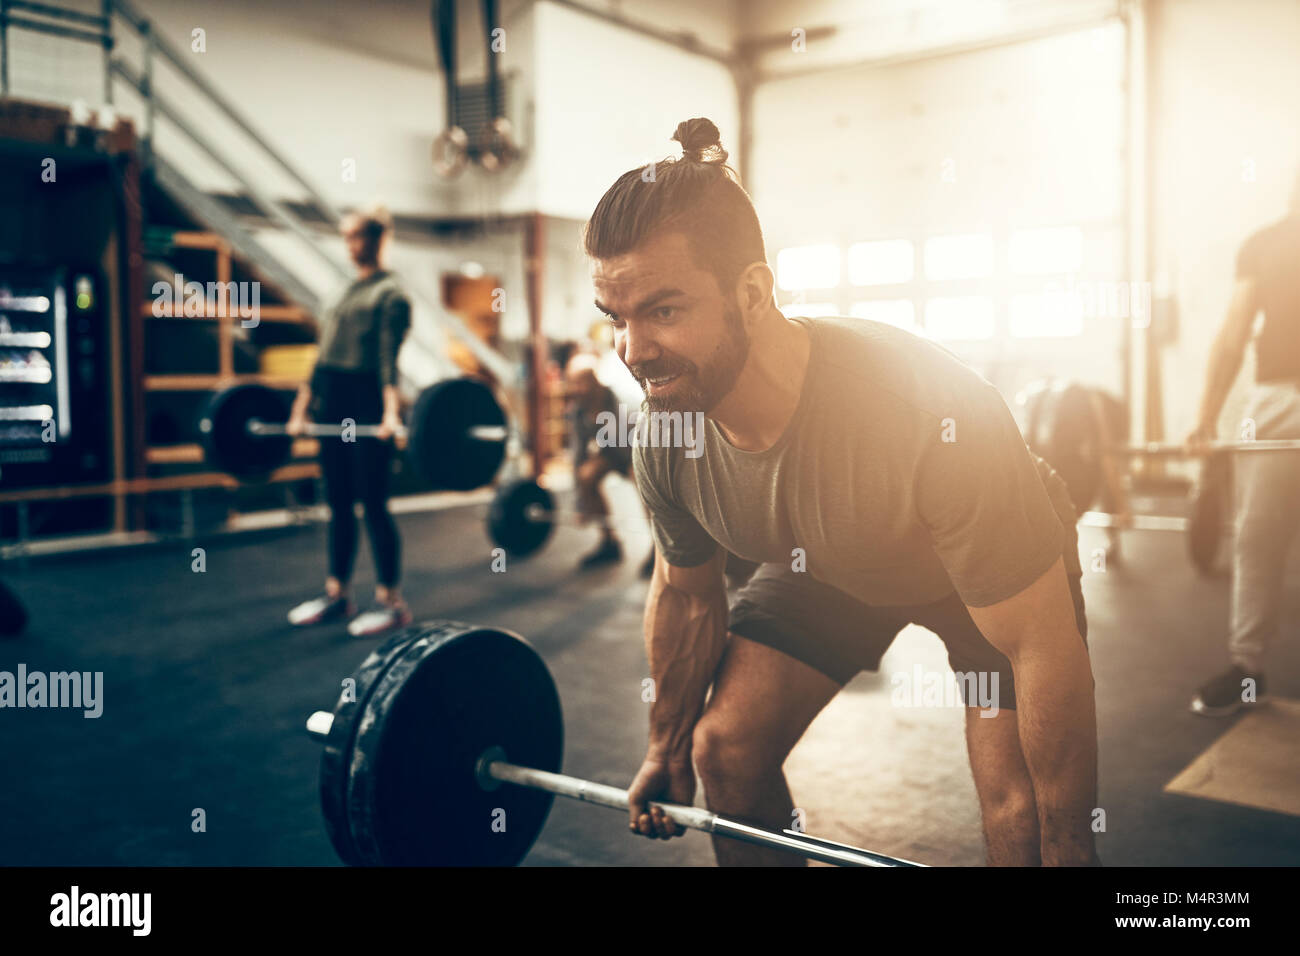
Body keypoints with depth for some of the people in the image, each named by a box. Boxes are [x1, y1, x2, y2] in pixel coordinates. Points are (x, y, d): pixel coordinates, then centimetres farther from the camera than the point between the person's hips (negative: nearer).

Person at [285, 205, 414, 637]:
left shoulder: (390, 294, -3)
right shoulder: (345, 294, 20)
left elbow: (388, 358, -17)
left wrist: (391, 412, -28)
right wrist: (301, 408, 19)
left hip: (367, 407, -7)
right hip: (331, 407, 7)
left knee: (373, 505, -4)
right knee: (338, 504, 11)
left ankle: (391, 601, 4)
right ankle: (337, 593, 20)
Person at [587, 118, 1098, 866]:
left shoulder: (933, 415, -43)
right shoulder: (665, 437, -25)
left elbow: (1044, 649, -33)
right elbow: (685, 593, -3)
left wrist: (1069, 852, -25)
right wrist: (667, 748, 8)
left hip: (1002, 568, -4)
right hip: (826, 566, 4)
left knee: (1022, 821, -17)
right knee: (724, 747, -5)